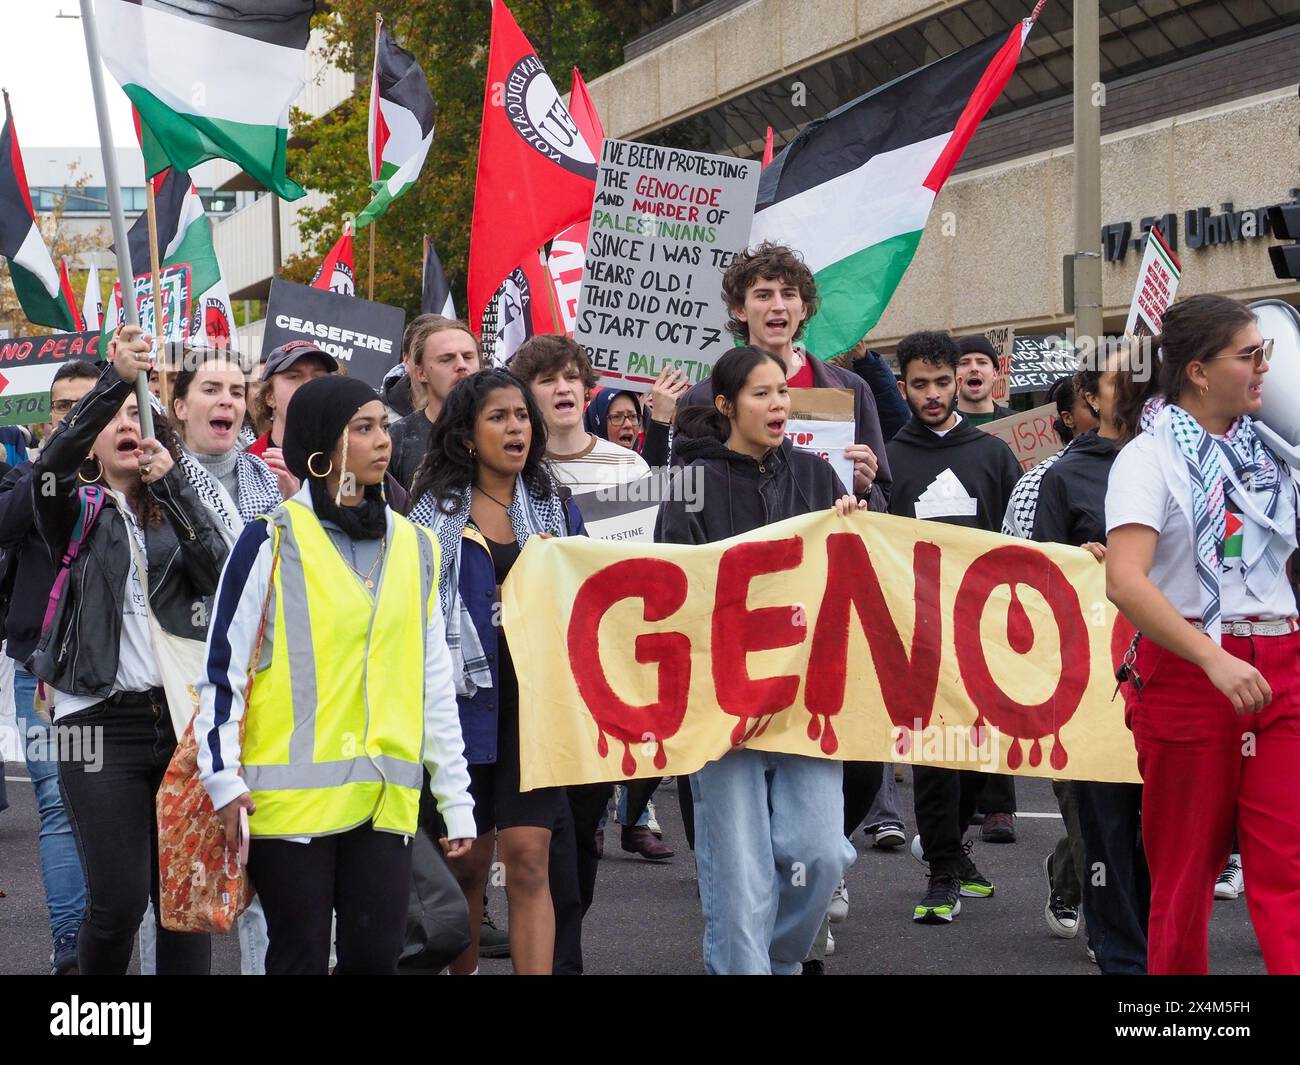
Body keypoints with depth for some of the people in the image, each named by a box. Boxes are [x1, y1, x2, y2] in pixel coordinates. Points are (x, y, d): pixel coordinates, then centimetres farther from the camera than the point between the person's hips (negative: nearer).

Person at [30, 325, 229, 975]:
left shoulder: (176, 511, 15)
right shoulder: (77, 511, 7)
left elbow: (219, 574, -3)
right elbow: (50, 464, -16)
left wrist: (172, 482, -9)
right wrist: (116, 378, -28)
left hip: (181, 715, 3)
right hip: (102, 721, -3)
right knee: (119, 901, -7)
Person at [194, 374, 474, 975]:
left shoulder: (414, 548, 12)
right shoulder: (272, 540, -3)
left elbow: (434, 683, 16)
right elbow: (223, 665, -3)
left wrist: (455, 798, 15)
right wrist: (223, 777, -12)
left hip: (384, 798, 4)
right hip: (293, 792, -4)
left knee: (376, 955, 2)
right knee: (301, 958, 1)